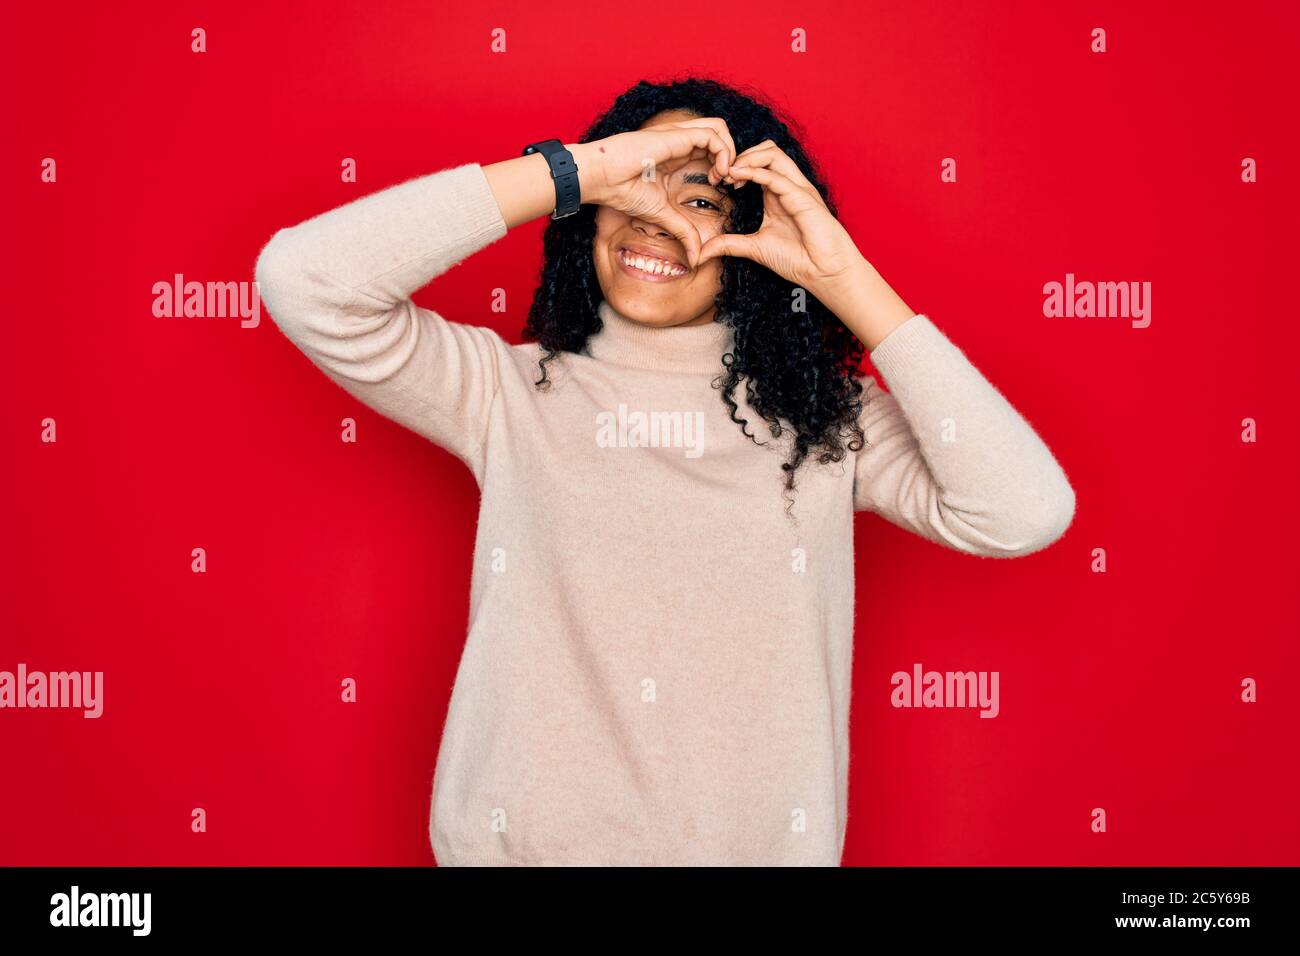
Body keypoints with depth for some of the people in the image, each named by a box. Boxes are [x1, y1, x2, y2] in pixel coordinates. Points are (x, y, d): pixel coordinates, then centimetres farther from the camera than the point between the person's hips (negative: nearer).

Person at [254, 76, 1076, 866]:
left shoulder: (823, 420, -3)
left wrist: (843, 276, -15)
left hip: (762, 843, 1)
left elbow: (1027, 512, -16)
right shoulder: (511, 394, -4)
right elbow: (304, 279, -16)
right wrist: (580, 169, -18)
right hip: (524, 843, 0)